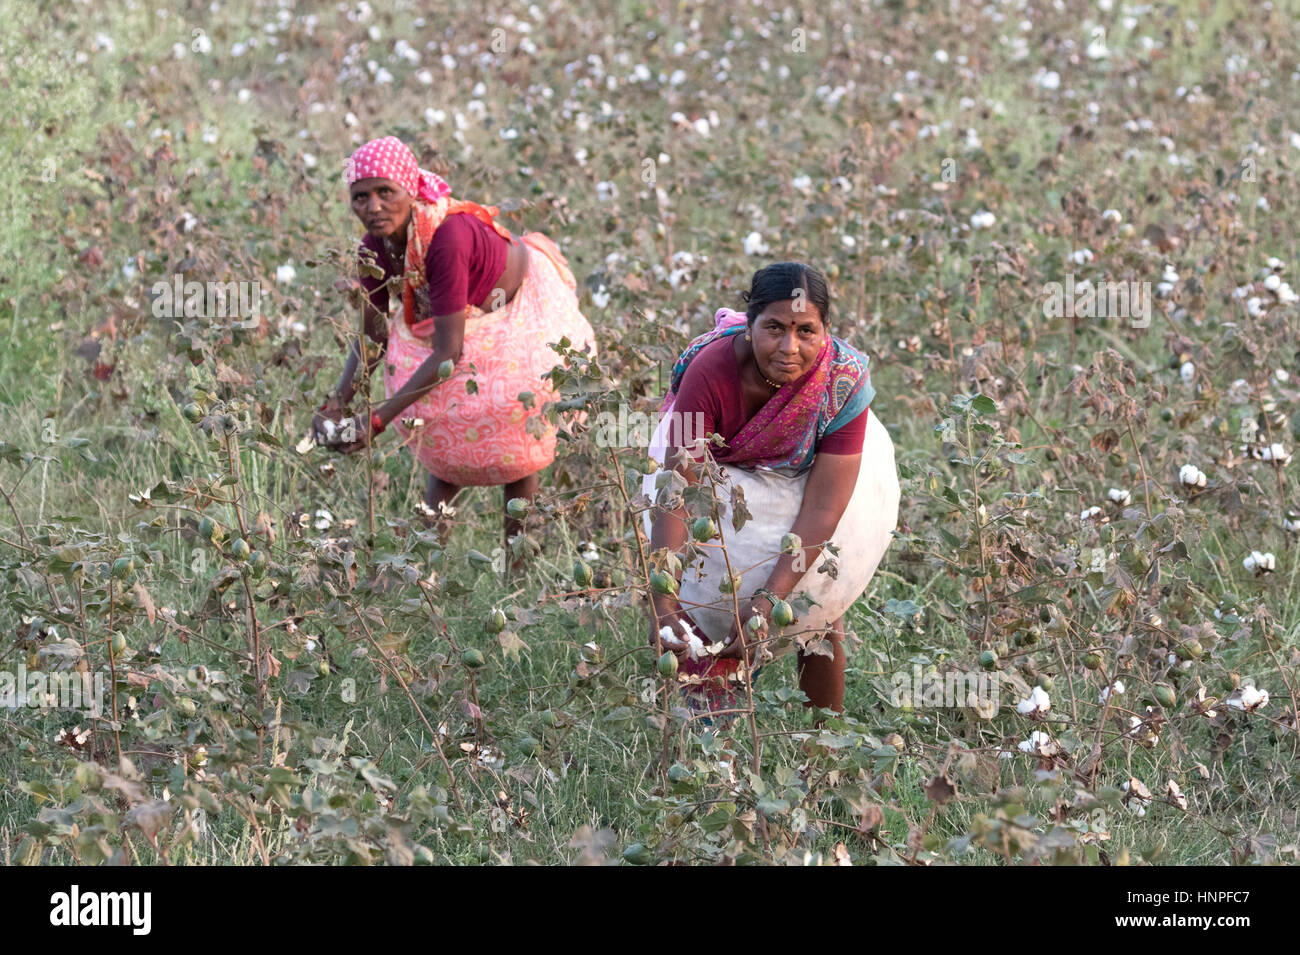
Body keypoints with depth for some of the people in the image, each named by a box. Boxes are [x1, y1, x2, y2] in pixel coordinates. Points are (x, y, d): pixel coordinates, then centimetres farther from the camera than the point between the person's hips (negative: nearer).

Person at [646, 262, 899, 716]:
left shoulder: (846, 382, -33)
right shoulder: (711, 372, -37)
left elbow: (821, 508, -32)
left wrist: (768, 600, -41)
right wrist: (663, 603, -49)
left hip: (808, 470, 0)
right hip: (720, 469, 0)